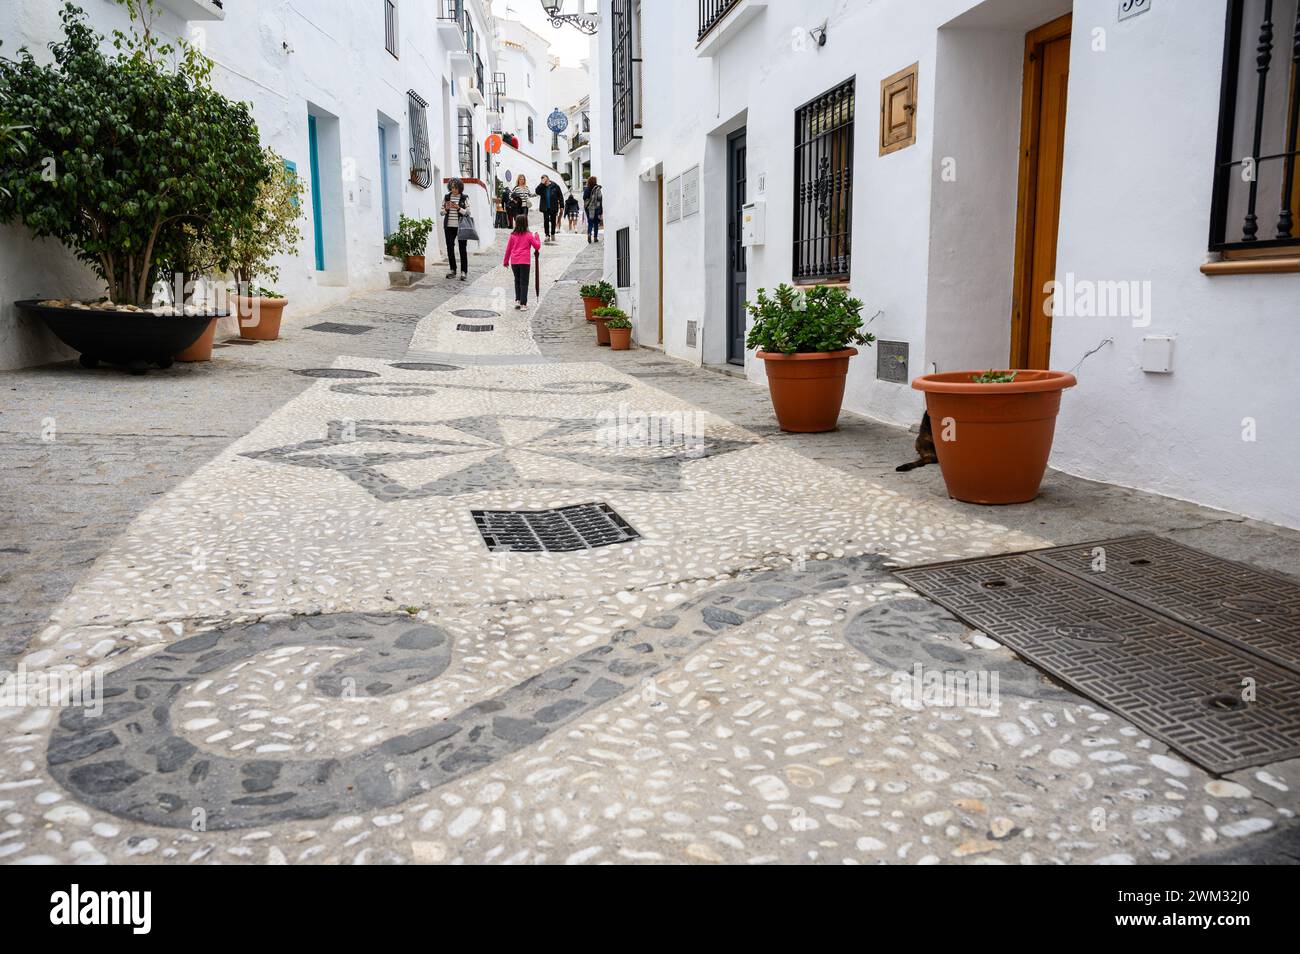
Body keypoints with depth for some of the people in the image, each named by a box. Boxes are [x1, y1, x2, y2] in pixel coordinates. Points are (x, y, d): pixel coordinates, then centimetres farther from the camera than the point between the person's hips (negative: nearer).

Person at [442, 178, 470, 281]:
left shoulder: (464, 198, 0)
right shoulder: (446, 197, 8)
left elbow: (468, 212, -3)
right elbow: (442, 212, 11)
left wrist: (458, 208, -16)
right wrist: (446, 209, -9)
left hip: (460, 226, -3)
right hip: (449, 226, 3)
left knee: (463, 248, -2)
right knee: (450, 248, 6)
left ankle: (464, 271, 1)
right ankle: (452, 270, 16)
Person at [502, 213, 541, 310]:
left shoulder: (513, 235, 3)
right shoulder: (529, 235, -4)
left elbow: (508, 249, 9)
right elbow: (537, 246, 1)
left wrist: (506, 261, 19)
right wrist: (537, 237, 18)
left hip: (514, 262, 3)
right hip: (525, 262, -2)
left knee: (517, 281, 17)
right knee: (524, 282, 1)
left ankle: (517, 300, 15)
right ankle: (523, 303, -2)